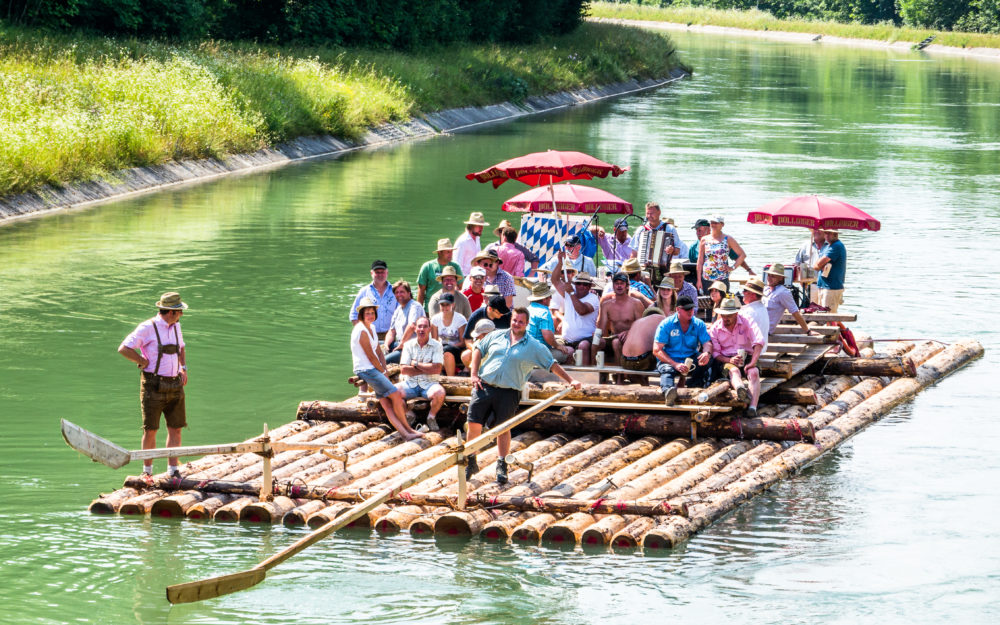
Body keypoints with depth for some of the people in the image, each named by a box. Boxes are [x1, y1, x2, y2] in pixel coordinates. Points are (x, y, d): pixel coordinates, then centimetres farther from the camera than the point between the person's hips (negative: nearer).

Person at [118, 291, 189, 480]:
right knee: (150, 430, -2)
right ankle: (147, 471, 9)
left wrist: (183, 368, 16)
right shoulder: (147, 328, -11)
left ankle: (172, 470, 9)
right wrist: (145, 362, -11)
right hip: (154, 385, -6)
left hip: (175, 385, 6)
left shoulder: (175, 326, 11)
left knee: (175, 428, 4)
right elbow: (123, 349, -15)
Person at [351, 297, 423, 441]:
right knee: (396, 394, -13)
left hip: (373, 370, 9)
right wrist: (383, 372, -3)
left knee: (387, 404, -3)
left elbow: (379, 353, 17)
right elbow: (371, 356, -13)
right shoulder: (362, 331, -15)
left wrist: (384, 372, 6)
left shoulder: (371, 328, 15)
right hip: (366, 370, -9)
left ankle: (404, 433, -13)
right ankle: (407, 429, -2)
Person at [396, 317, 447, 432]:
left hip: (428, 383, -2)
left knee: (439, 392, -36)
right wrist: (427, 368, -8)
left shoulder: (436, 345, 1)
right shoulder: (408, 345, 8)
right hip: (410, 383, 2)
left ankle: (431, 417, -3)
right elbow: (403, 369, -3)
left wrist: (416, 364, -6)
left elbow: (437, 369, -11)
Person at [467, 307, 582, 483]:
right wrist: (474, 374, 6)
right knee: (474, 424, -3)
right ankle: (470, 463, 11)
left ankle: (501, 466, 8)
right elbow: (478, 350, 18)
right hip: (484, 386, 2)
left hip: (509, 392, -2)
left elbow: (552, 364, 9)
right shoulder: (497, 336, 11)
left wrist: (570, 380, 2)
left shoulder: (534, 347, 5)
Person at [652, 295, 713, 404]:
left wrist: (707, 353, -29)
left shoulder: (699, 324, 8)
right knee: (666, 370, -38)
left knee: (708, 359, -26)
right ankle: (668, 391, -70)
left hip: (691, 360, 3)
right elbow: (657, 350, -8)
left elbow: (707, 343, -1)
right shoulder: (666, 324, -2)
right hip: (669, 360, -3)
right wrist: (675, 365, -22)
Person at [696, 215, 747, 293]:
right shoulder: (704, 240, 9)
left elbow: (742, 255, 6)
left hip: (722, 280, -2)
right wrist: (699, 280, 4)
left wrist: (733, 267, -3)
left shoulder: (728, 239, 3)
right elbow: (700, 261, 9)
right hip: (706, 280, 2)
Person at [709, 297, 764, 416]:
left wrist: (752, 363, -25)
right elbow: (715, 353, 3)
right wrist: (729, 360, -18)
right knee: (734, 371, -36)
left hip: (746, 357, 1)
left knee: (754, 372, -32)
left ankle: (753, 407, -50)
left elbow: (759, 341, -13)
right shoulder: (715, 328, 4)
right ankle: (741, 390, -73)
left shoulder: (746, 322, 0)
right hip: (726, 361, -1)